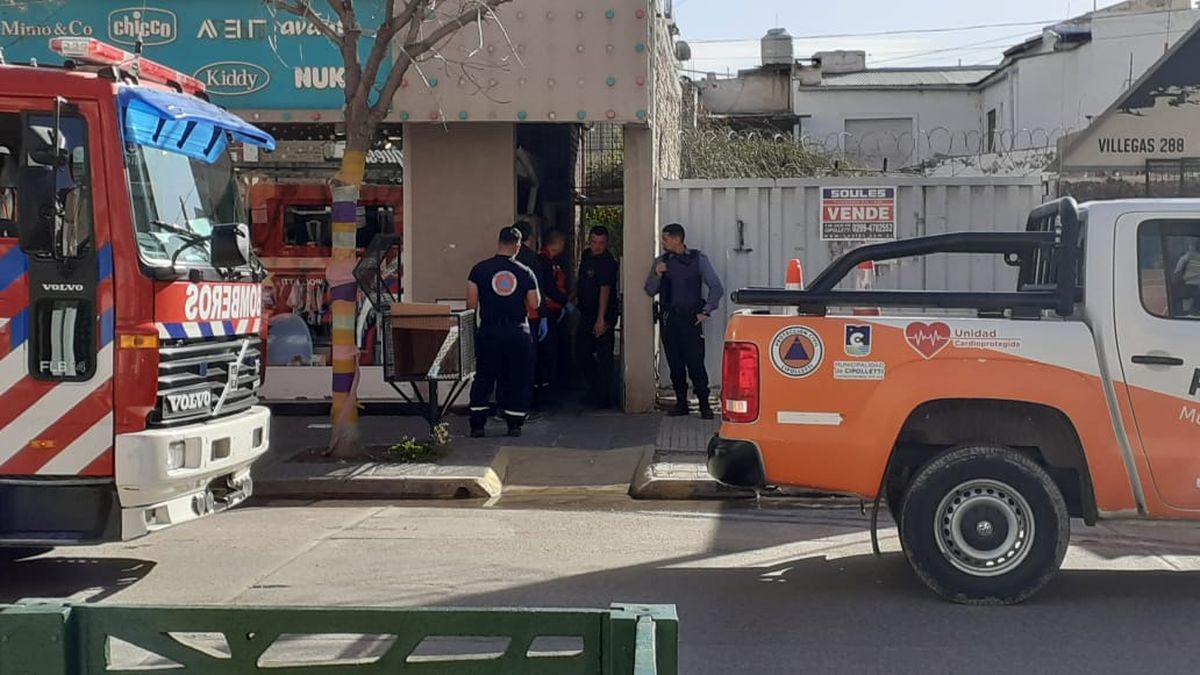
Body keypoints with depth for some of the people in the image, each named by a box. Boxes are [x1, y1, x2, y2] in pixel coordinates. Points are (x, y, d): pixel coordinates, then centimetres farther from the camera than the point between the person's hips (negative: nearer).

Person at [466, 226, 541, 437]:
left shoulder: (480, 269, -4)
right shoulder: (525, 273, -3)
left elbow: (471, 303, -5)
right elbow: (534, 304, 0)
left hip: (488, 332, 0)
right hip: (518, 333, 0)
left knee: (483, 378, 8)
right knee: (518, 379, 10)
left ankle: (477, 425, 7)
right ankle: (515, 425, 12)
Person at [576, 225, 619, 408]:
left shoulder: (607, 262, -18)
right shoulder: (586, 255, 8)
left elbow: (605, 290, -27)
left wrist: (601, 319, -33)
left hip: (603, 317, -8)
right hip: (586, 314, 9)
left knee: (604, 356, -5)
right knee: (582, 352, 12)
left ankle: (604, 397, 0)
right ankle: (594, 388, 25)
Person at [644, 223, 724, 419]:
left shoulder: (698, 259, 1)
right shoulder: (661, 262, 11)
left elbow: (716, 288, 1)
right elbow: (650, 291, 10)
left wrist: (706, 312, -4)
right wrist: (656, 275, -8)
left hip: (690, 319, -4)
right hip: (668, 320, 4)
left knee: (695, 363, -9)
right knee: (675, 364, 5)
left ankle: (704, 404, -2)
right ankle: (681, 403, 13)